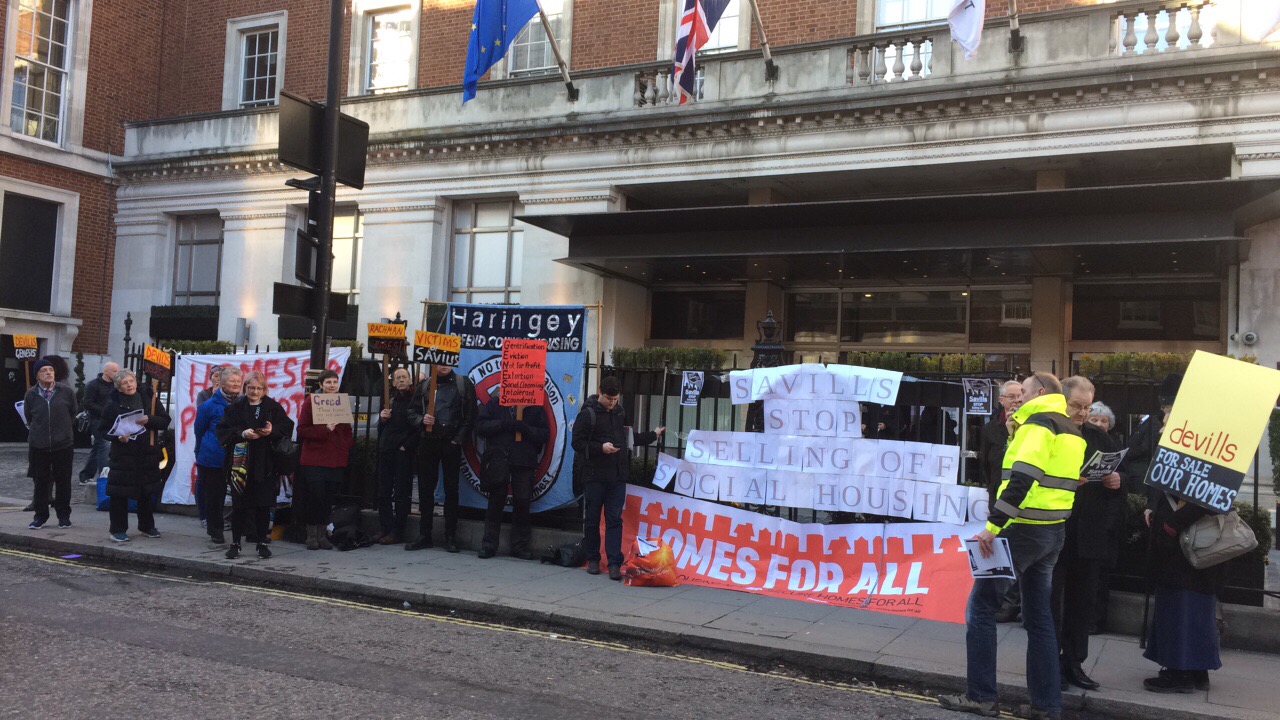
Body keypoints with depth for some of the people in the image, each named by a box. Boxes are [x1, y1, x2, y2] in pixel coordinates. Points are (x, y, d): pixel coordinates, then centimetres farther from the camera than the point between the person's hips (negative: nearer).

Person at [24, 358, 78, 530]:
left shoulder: (67, 392, -1)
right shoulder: (31, 395, 1)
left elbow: (73, 413, 11)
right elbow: (28, 417, 14)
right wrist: (38, 431, 11)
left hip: (63, 444, -1)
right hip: (38, 445, 1)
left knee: (63, 482, 6)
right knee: (40, 482, 7)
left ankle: (63, 516, 18)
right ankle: (41, 515, 19)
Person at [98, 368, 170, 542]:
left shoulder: (148, 398, 3)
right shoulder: (113, 404, -2)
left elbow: (165, 420, 3)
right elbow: (104, 428, 1)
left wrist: (149, 420, -16)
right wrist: (118, 436, -17)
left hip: (148, 454, 3)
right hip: (122, 454, -3)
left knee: (147, 492, 12)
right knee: (119, 494, -2)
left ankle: (147, 526, 26)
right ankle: (118, 529, 10)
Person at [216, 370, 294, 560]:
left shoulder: (273, 407, 8)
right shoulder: (235, 407, 7)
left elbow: (287, 426, 2)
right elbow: (223, 430, -2)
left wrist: (272, 431, -16)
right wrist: (243, 434, -18)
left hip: (265, 464, 0)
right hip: (241, 462, 0)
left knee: (263, 505, 2)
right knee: (239, 505, 2)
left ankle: (262, 543, 12)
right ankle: (235, 543, 12)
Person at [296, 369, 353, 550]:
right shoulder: (310, 404, -1)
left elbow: (347, 431, 20)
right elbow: (301, 431, -8)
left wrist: (348, 448, 6)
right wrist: (325, 429, -19)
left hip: (336, 461, 4)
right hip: (313, 460, -4)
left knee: (328, 499, 6)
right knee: (314, 498, -4)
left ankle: (322, 535, 15)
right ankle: (311, 535, 8)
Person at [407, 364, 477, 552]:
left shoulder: (463, 384, 4)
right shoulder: (425, 386, 12)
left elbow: (470, 415, 0)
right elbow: (411, 411, 14)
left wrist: (459, 439, -7)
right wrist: (421, 420, -7)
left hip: (451, 444, -3)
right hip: (428, 443, 3)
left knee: (451, 489, 0)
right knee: (425, 488, 5)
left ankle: (450, 537, 6)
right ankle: (424, 535, 13)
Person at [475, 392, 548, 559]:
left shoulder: (535, 406, 6)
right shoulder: (495, 401, 7)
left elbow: (544, 434, 1)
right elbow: (480, 426, 1)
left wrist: (525, 429, -15)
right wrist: (502, 424, -12)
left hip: (525, 462, 0)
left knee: (522, 502, 2)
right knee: (495, 501, 4)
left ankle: (520, 545, 12)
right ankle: (489, 544, 11)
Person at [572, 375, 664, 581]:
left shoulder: (620, 413, 13)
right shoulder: (588, 414, -5)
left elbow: (630, 439, 25)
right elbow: (577, 443, -8)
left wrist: (653, 435, 23)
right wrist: (600, 448, -19)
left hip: (618, 476, 4)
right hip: (595, 476, -3)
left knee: (614, 519, 0)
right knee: (592, 519, 6)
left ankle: (614, 563, -1)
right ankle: (592, 559, 20)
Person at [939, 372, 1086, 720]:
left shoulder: (1039, 422, -12)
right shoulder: (1070, 431, 17)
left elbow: (1023, 477, -24)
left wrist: (993, 526, -26)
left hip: (1025, 528, -9)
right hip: (1054, 531, 9)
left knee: (981, 604, -1)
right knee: (1039, 615, 13)